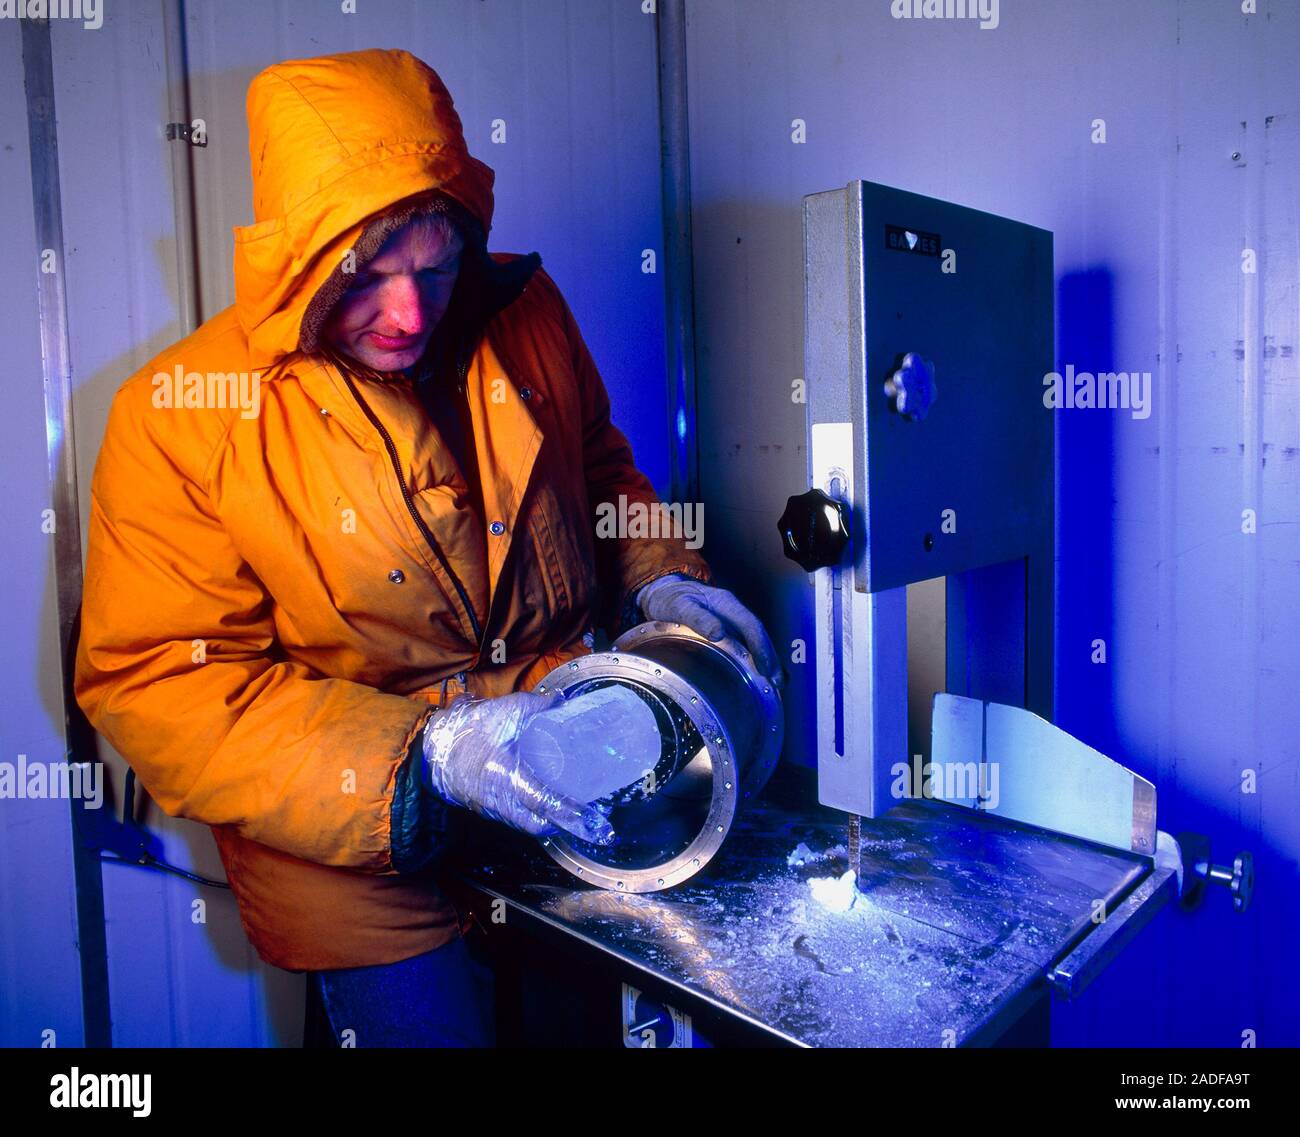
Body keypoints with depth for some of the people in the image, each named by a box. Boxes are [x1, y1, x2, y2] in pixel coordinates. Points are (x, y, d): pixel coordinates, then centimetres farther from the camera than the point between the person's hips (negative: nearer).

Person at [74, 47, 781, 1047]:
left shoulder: (525, 315, -3)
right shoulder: (178, 416, -15)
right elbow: (154, 687, -15)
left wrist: (658, 579, -3)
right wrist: (421, 753, -26)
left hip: (572, 787, 4)